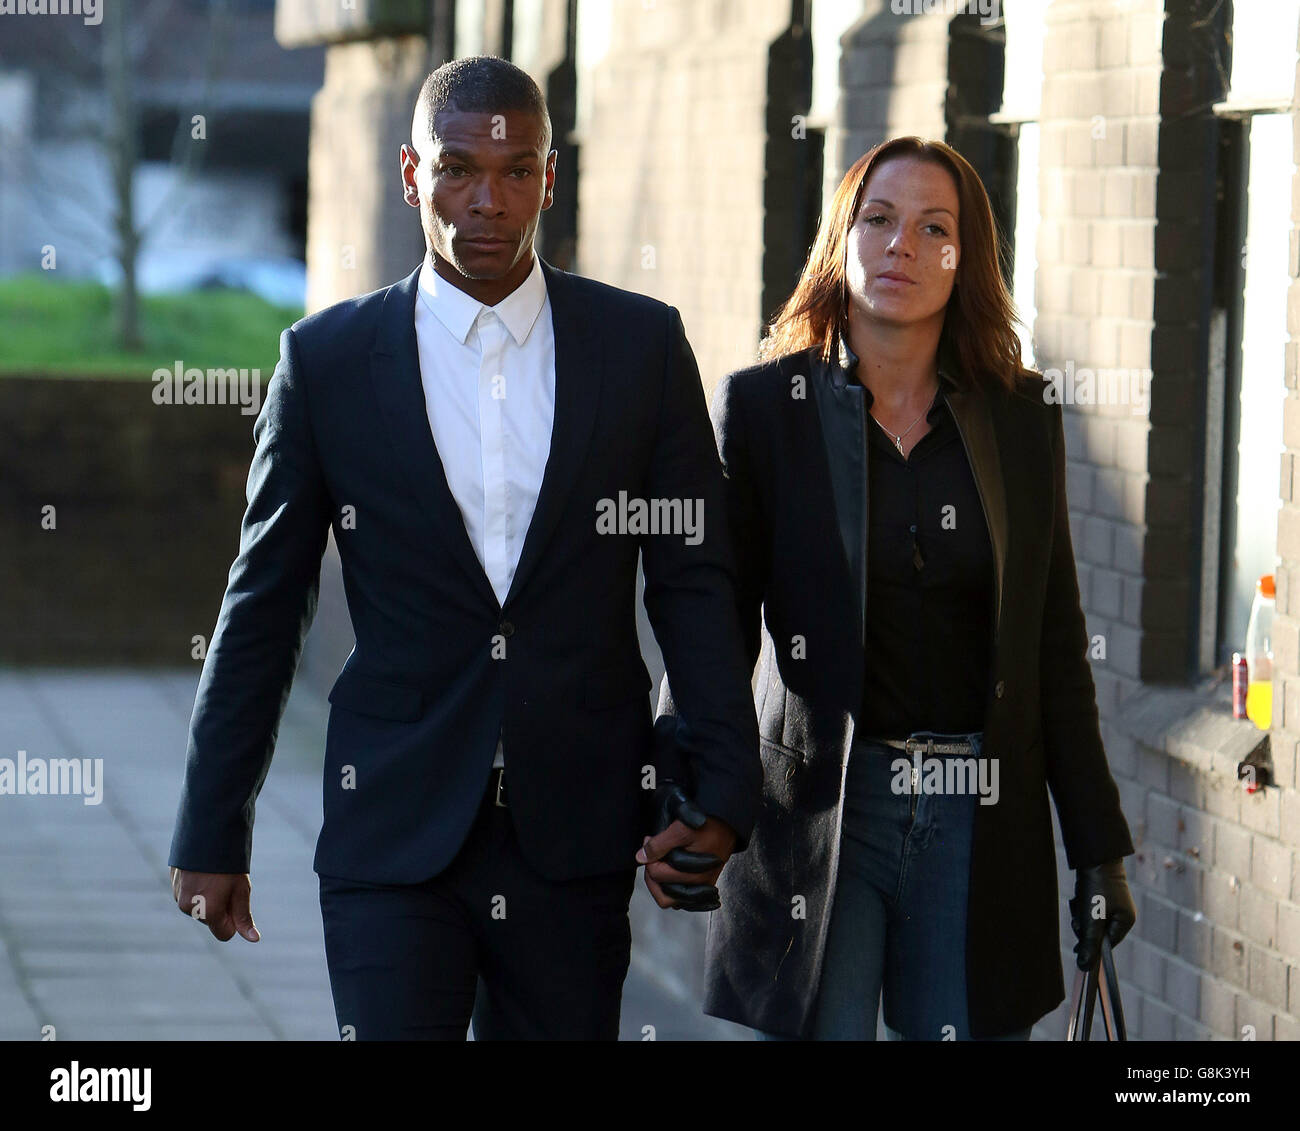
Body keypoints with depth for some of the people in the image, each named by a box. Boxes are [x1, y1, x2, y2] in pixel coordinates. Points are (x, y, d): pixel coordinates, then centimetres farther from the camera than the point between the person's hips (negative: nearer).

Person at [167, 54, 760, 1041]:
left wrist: (723, 792, -4)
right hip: (394, 835, -1)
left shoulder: (643, 344, 4)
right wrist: (213, 831, 5)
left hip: (578, 837, 1)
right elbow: (263, 607, 6)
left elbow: (695, 581, 5)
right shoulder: (328, 358, 2)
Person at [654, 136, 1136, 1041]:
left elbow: (1057, 649, 9)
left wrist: (1100, 848, 8)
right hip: (816, 818, -2)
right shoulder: (764, 407, 1)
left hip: (979, 821, 2)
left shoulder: (1023, 418, 6)